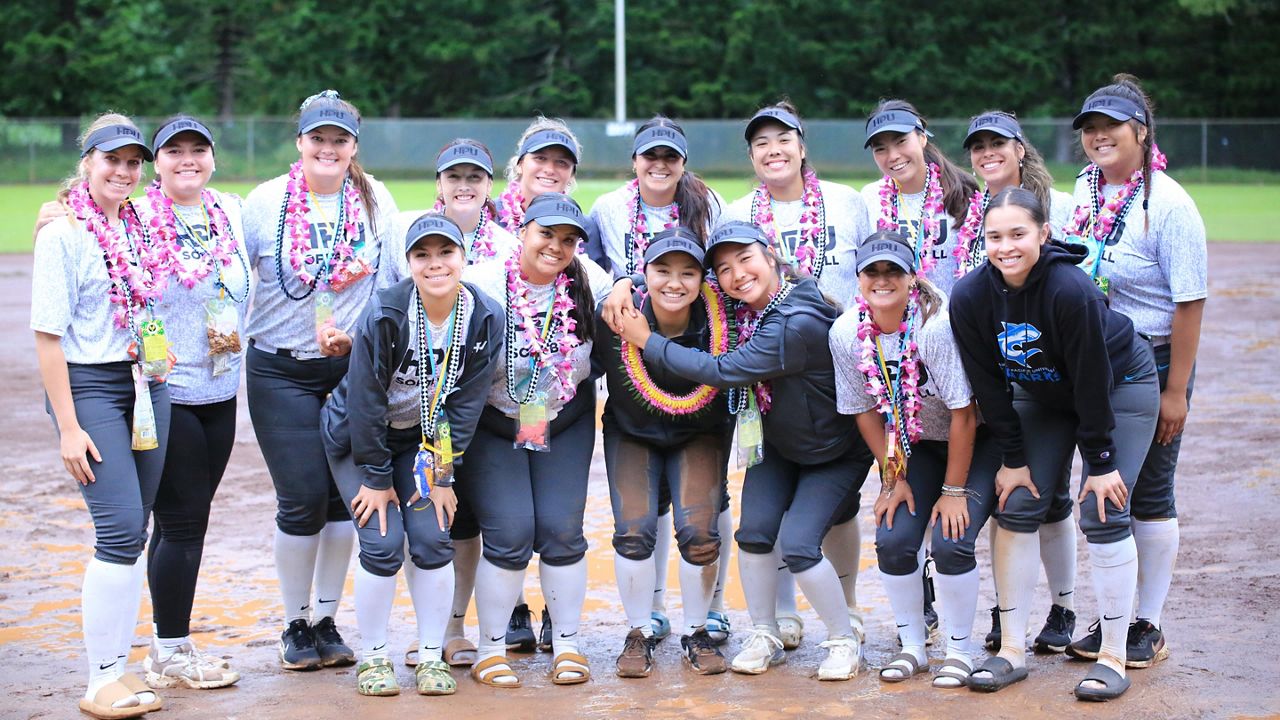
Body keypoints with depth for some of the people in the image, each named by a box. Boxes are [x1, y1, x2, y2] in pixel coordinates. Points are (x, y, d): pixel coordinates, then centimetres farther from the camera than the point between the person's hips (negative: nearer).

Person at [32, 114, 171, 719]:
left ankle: (114, 664, 16)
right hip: (88, 386, -6)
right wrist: (68, 428, -14)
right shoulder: (63, 233, -8)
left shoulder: (141, 228, 11)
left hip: (146, 386, 6)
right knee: (122, 528, -13)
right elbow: (47, 336, -11)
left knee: (130, 532, 7)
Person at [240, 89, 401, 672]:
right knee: (303, 499, -6)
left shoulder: (376, 202, 2)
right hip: (281, 371, -2)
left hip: (355, 369, 2)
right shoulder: (266, 202, -1)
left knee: (344, 495, 4)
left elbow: (394, 281, 3)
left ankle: (326, 621, 20)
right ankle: (295, 625, 13)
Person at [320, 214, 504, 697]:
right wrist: (375, 477, -14)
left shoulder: (485, 319, -16)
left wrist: (443, 475, -9)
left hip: (424, 439, 3)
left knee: (432, 540, -7)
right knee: (383, 544, -11)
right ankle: (372, 657, 7)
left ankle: (431, 657, 8)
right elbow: (365, 403, -19)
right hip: (357, 438, -3)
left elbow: (465, 405, -9)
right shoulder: (383, 315, -26)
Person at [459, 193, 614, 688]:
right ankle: (491, 649, 7)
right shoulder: (481, 285, -18)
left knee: (561, 529, -3)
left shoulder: (590, 285, -9)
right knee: (509, 532, -9)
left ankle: (567, 643, 14)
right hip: (493, 425, -2)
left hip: (566, 425, 2)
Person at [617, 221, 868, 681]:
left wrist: (645, 339, -28)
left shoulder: (798, 323, -34)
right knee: (754, 533, -6)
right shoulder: (744, 311, -10)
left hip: (834, 453, -7)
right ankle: (765, 638, 12)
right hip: (776, 445, 7)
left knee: (799, 546, -16)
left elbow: (721, 371, -34)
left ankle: (844, 642, 5)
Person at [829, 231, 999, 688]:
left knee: (951, 543, -19)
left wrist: (954, 490, -20)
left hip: (976, 441, -5)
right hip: (915, 443, 5)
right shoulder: (846, 333, -15)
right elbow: (866, 411, -2)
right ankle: (912, 646, 11)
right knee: (892, 540, -10)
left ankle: (960, 649, 2)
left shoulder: (937, 325, -30)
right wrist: (893, 479, -4)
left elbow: (963, 414, -24)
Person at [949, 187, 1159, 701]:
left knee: (1101, 515, -12)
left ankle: (1113, 657, -2)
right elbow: (988, 385, -11)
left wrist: (1101, 461, -20)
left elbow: (1093, 380, -26)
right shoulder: (970, 297, -21)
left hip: (1120, 388, -5)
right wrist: (1013, 458, -9)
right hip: (1043, 395, 5)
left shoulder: (1071, 290, -34)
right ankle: (1012, 650, 5)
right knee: (1017, 507, -4)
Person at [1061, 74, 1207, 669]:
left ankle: (1148, 627, 14)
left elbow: (1189, 301, -16)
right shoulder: (1084, 191, 5)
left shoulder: (1167, 203, -15)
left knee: (1148, 496, 3)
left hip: (1151, 363, -6)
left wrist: (1176, 390, -17)